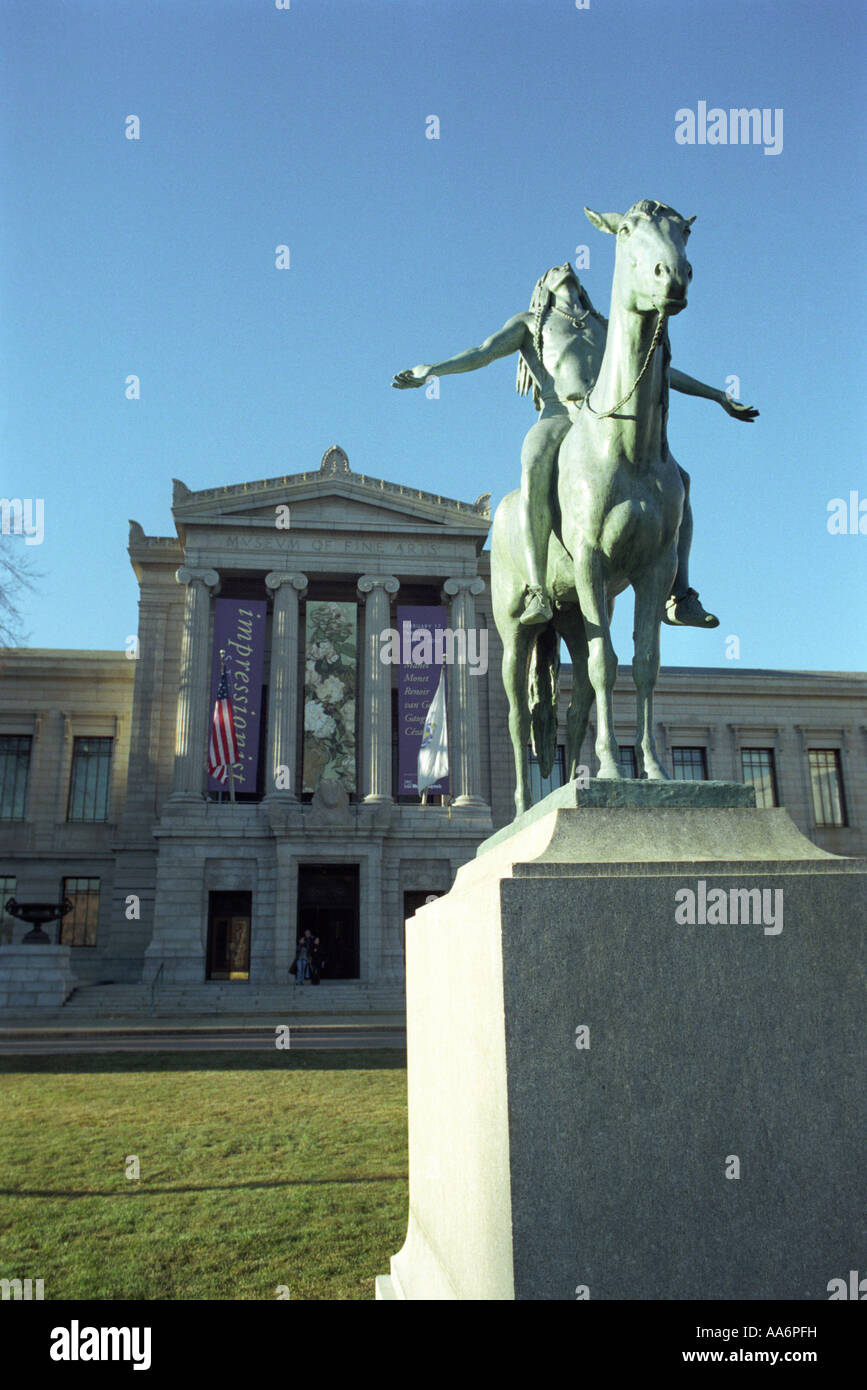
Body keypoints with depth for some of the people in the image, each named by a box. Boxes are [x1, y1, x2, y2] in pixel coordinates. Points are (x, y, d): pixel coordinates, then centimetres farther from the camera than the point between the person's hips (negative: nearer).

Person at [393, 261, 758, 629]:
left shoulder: (605, 330, 34)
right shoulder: (529, 323, 26)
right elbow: (482, 353, 13)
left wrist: (718, 395, 35)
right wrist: (431, 370, -4)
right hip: (558, 419, -4)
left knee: (677, 480, -13)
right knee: (535, 470, -39)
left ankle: (678, 598, -16)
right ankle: (537, 592, -44)